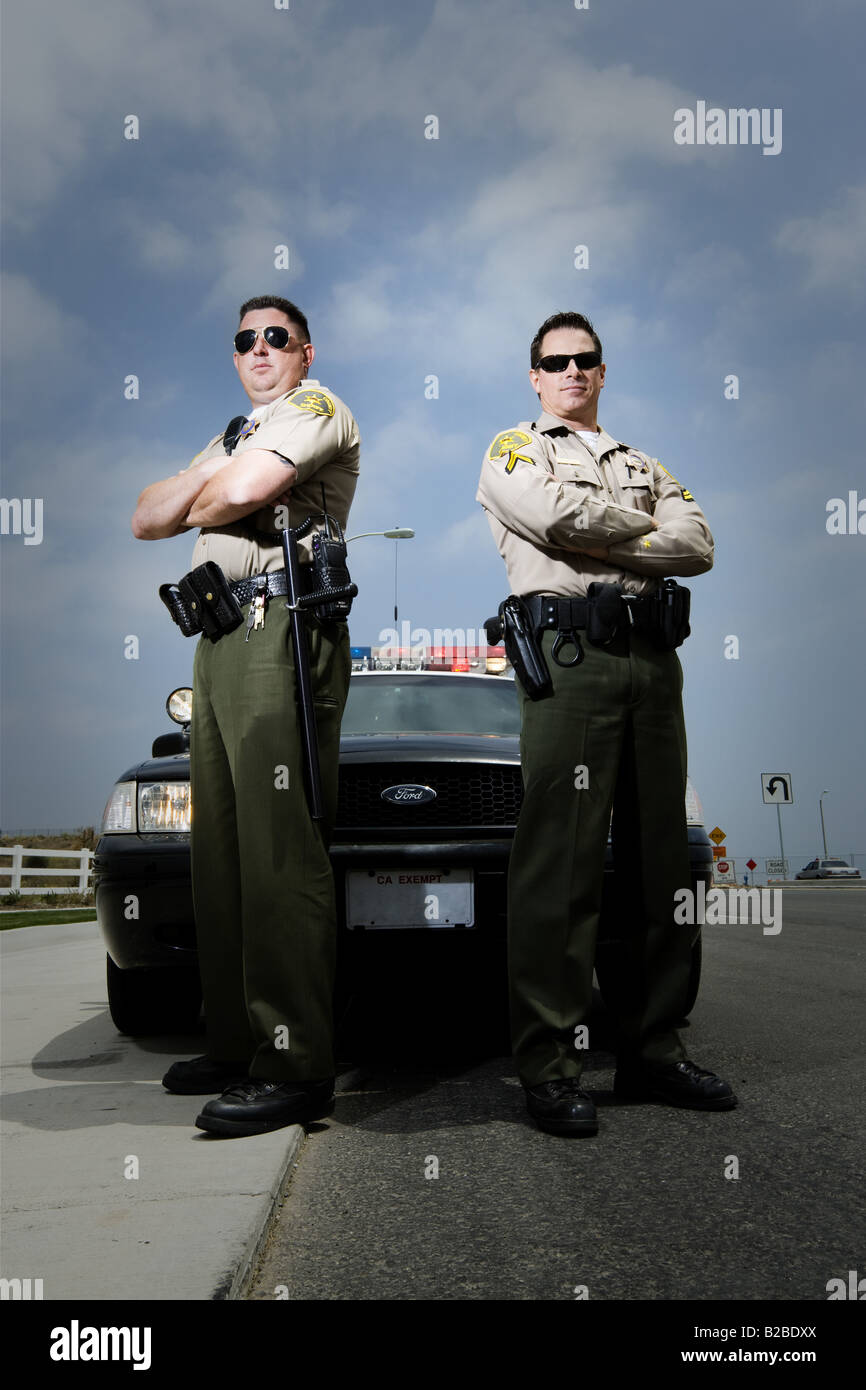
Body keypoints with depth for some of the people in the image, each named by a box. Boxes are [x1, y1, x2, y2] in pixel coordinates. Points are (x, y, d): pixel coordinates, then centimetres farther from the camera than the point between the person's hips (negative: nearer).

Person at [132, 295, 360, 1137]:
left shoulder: (317, 409, 3)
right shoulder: (233, 436, 30)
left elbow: (242, 491, -16)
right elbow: (147, 519, 20)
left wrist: (198, 504, 6)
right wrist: (208, 480, 3)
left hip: (281, 630, -9)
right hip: (219, 637, 9)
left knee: (280, 854, -15)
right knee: (221, 852, 8)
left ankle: (295, 1067, -15)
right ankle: (235, 1043, 15)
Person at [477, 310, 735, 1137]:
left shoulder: (643, 464, 26)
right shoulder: (515, 450, 13)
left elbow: (697, 547, 8)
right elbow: (555, 514, -10)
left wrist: (600, 541, -4)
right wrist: (645, 523, 4)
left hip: (650, 657, 6)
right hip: (569, 653, -5)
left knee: (658, 860, 4)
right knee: (560, 862, -10)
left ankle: (652, 1050, 12)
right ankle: (548, 1065, -6)